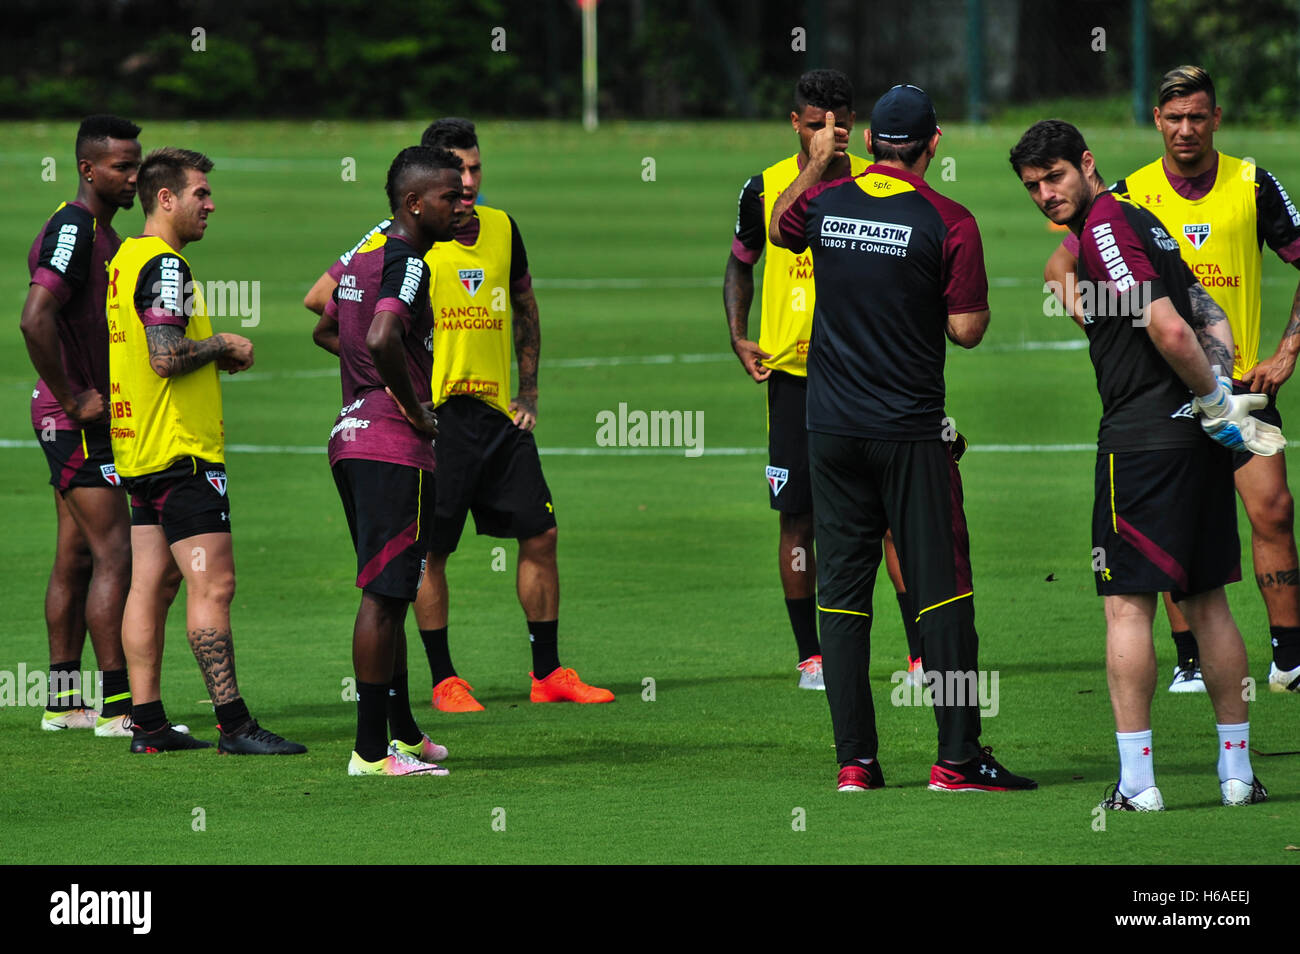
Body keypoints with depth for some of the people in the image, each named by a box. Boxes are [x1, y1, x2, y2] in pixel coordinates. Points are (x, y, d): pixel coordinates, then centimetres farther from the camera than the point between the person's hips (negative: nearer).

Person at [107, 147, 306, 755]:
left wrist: (212, 358, 16)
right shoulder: (163, 265, -15)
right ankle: (233, 723, -11)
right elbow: (166, 357, -24)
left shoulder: (125, 259, 16)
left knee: (151, 585, 9)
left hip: (138, 451, 10)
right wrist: (222, 347, -9)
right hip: (181, 452, -10)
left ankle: (147, 722, 9)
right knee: (212, 585, -9)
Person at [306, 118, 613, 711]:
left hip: (500, 411, 5)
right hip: (435, 412, -5)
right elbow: (320, 298, -7)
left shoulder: (501, 228, 9)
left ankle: (547, 673, 13)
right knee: (431, 549, -1)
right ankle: (444, 681, 9)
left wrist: (529, 390, 16)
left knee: (540, 535, 4)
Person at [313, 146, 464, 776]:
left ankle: (403, 731, 29)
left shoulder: (364, 256, 15)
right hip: (394, 447, -10)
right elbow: (381, 339, -31)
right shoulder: (406, 263, -14)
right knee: (384, 595, -7)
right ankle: (372, 750, -6)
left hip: (351, 440, 10)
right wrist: (414, 409, -17)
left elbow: (326, 331, 31)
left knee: (387, 592, 19)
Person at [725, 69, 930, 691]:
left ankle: (921, 654, -4)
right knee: (798, 522, 3)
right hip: (792, 375, 1)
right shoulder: (766, 190, 2)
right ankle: (810, 656, 14)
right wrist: (738, 336, 3)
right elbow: (740, 265, 16)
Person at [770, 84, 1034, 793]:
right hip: (911, 432, -4)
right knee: (940, 591, 0)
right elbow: (967, 329, -9)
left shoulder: (824, 203, 2)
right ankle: (958, 758, -2)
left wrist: (814, 165, 33)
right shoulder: (949, 223, -10)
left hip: (832, 432, 4)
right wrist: (979, 299, 10)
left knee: (841, 592, 7)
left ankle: (854, 760, 4)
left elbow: (778, 228, 25)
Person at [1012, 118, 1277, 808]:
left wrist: (1215, 406, -8)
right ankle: (1237, 770, 13)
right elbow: (1212, 320, 20)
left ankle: (1136, 781, -7)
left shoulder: (1103, 227, -11)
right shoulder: (1142, 221, 18)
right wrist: (1218, 398, 6)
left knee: (1128, 604, -5)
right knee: (1208, 601, 11)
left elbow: (1169, 330, -19)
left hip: (1141, 437, -9)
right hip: (1197, 441, 9)